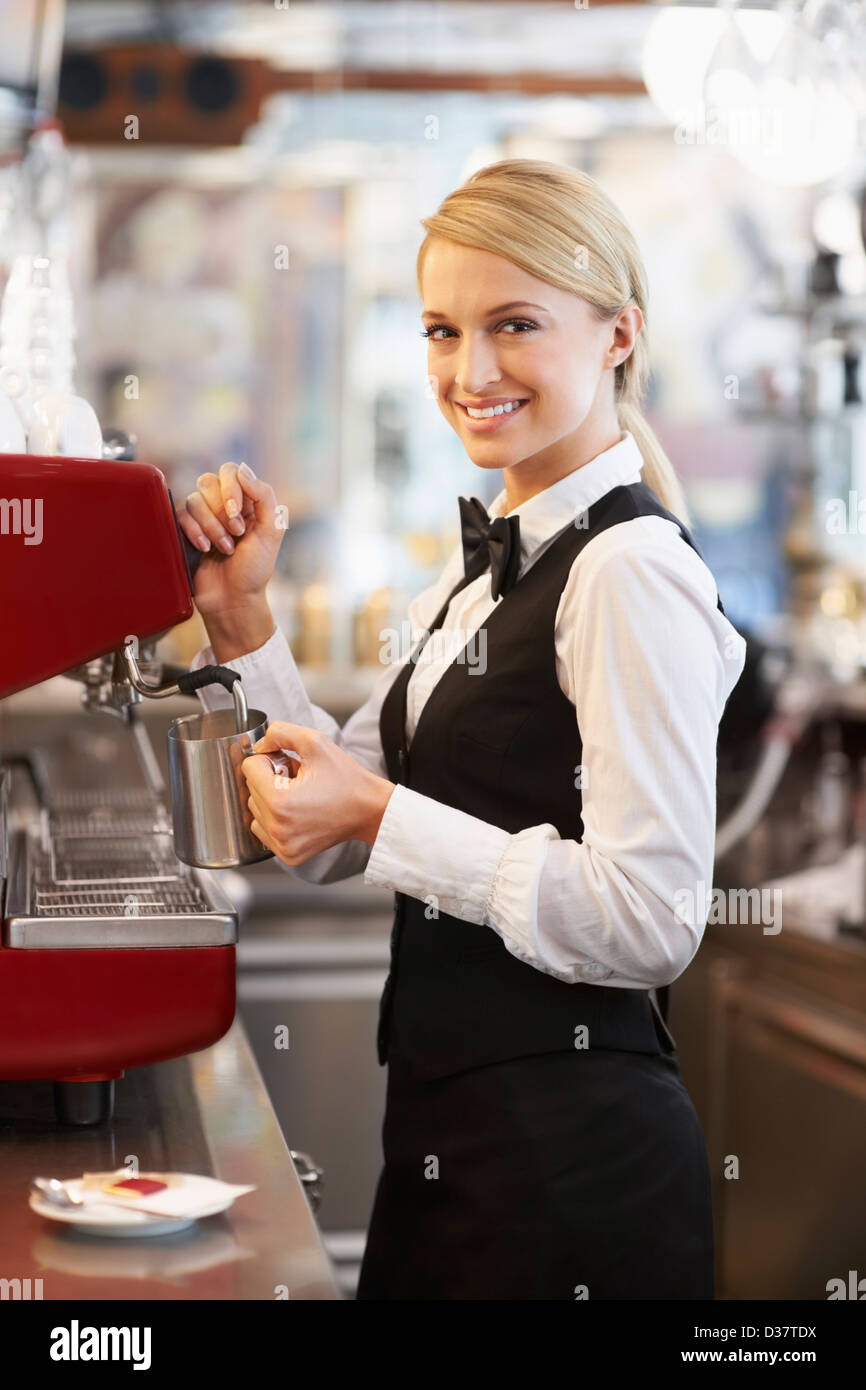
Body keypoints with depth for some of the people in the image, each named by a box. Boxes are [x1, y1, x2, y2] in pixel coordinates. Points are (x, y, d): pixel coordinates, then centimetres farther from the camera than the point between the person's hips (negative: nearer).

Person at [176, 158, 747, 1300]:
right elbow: (337, 841, 11)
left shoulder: (630, 568, -17)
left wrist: (380, 817, -20)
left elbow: (650, 922, -23)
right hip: (448, 1131, 9)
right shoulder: (486, 566, 11)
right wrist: (240, 618, 2)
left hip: (572, 1154, -8)